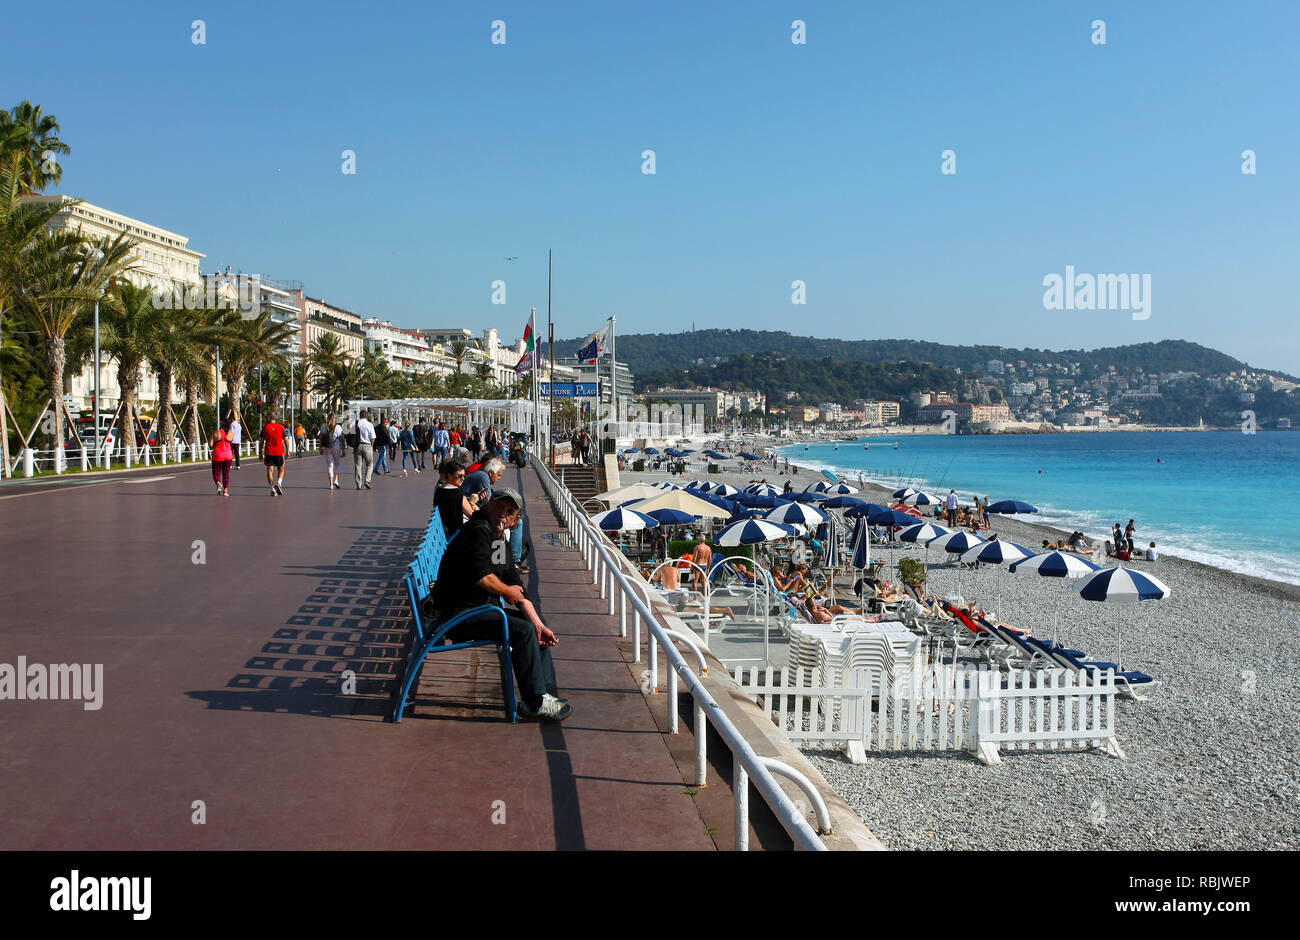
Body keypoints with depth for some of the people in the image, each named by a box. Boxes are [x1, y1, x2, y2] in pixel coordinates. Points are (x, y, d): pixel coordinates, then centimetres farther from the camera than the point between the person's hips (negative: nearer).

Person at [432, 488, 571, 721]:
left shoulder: (499, 542, 17)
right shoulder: (479, 531, -13)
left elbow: (517, 588, 12)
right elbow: (482, 577, -26)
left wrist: (539, 625, 2)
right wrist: (507, 592, -7)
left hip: (483, 609, 11)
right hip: (459, 614, -11)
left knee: (534, 626, 10)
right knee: (523, 630, -21)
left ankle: (547, 693, 8)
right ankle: (535, 703, -13)